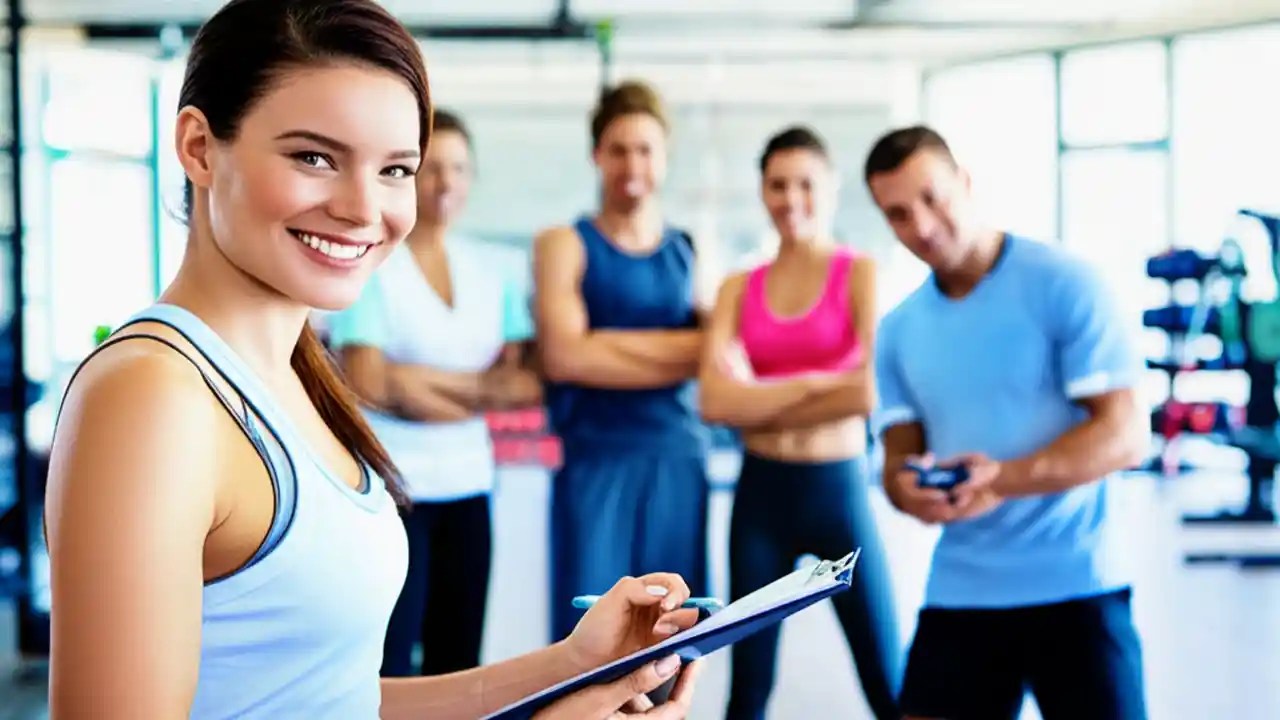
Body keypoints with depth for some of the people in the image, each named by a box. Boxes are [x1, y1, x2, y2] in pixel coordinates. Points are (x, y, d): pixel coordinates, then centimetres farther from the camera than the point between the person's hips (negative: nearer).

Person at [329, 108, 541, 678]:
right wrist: (478, 384, -5)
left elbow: (528, 384, 4)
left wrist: (423, 385, -10)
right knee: (388, 662, -6)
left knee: (458, 659, 8)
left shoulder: (487, 273, 11)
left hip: (467, 484, 5)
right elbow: (370, 383, -14)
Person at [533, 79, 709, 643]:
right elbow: (565, 356, -12)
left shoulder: (690, 253, 13)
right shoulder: (565, 245, 2)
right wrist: (677, 349, -6)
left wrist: (609, 346, -9)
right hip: (595, 463, -3)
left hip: (680, 460, 4)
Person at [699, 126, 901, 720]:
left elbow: (872, 390, -16)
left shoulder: (860, 274, -2)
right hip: (760, 493, 3)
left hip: (838, 490, -3)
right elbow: (715, 401, -7)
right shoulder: (739, 288, 6)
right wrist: (811, 384, -13)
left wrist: (760, 402, -9)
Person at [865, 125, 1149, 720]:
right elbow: (898, 457, 11)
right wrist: (909, 489, -15)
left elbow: (1125, 436, -11)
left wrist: (1006, 480, -26)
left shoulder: (1065, 284, -7)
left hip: (1074, 585, -4)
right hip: (958, 592, 4)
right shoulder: (898, 331, 10)